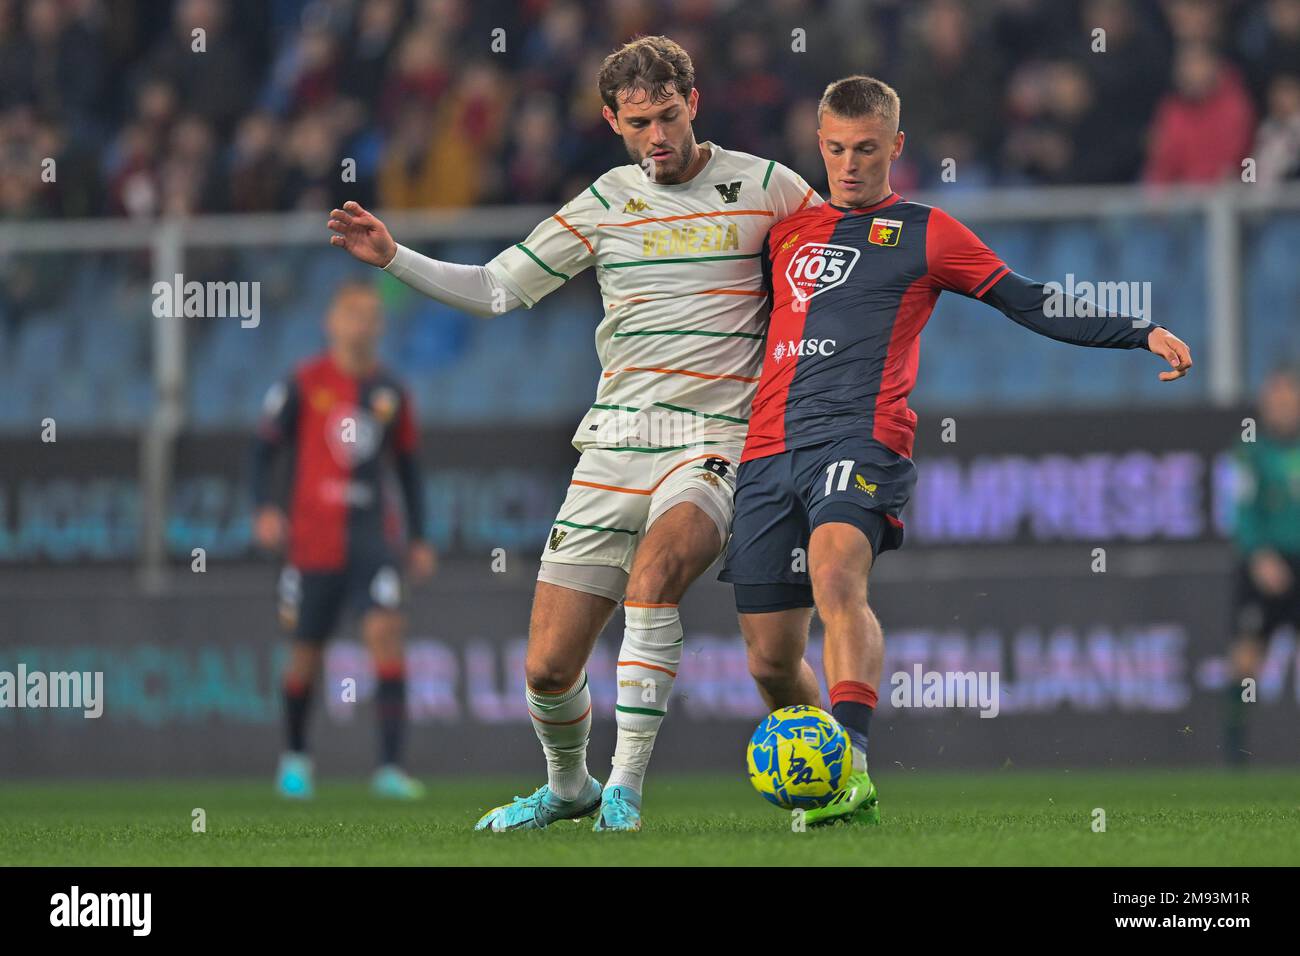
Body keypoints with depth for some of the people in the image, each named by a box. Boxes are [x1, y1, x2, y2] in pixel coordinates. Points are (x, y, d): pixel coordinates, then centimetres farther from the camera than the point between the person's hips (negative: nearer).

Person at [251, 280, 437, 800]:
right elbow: (264, 448, 3)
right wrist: (265, 509, -11)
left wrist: (419, 539, 16)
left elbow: (407, 466, 19)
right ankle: (294, 757, 30)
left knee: (385, 631, -17)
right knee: (307, 652, 5)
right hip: (314, 538, -2)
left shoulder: (390, 392, 9)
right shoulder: (303, 385, 0)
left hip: (374, 536, 2)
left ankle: (390, 766, -20)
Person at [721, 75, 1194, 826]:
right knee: (771, 659, 2)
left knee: (837, 576, -33)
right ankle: (825, 788, 23)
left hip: (861, 438, -5)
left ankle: (851, 769, -47)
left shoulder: (925, 234, 11)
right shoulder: (788, 229, 21)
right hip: (769, 450, 5)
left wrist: (1143, 335, 2)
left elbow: (1032, 306, 9)